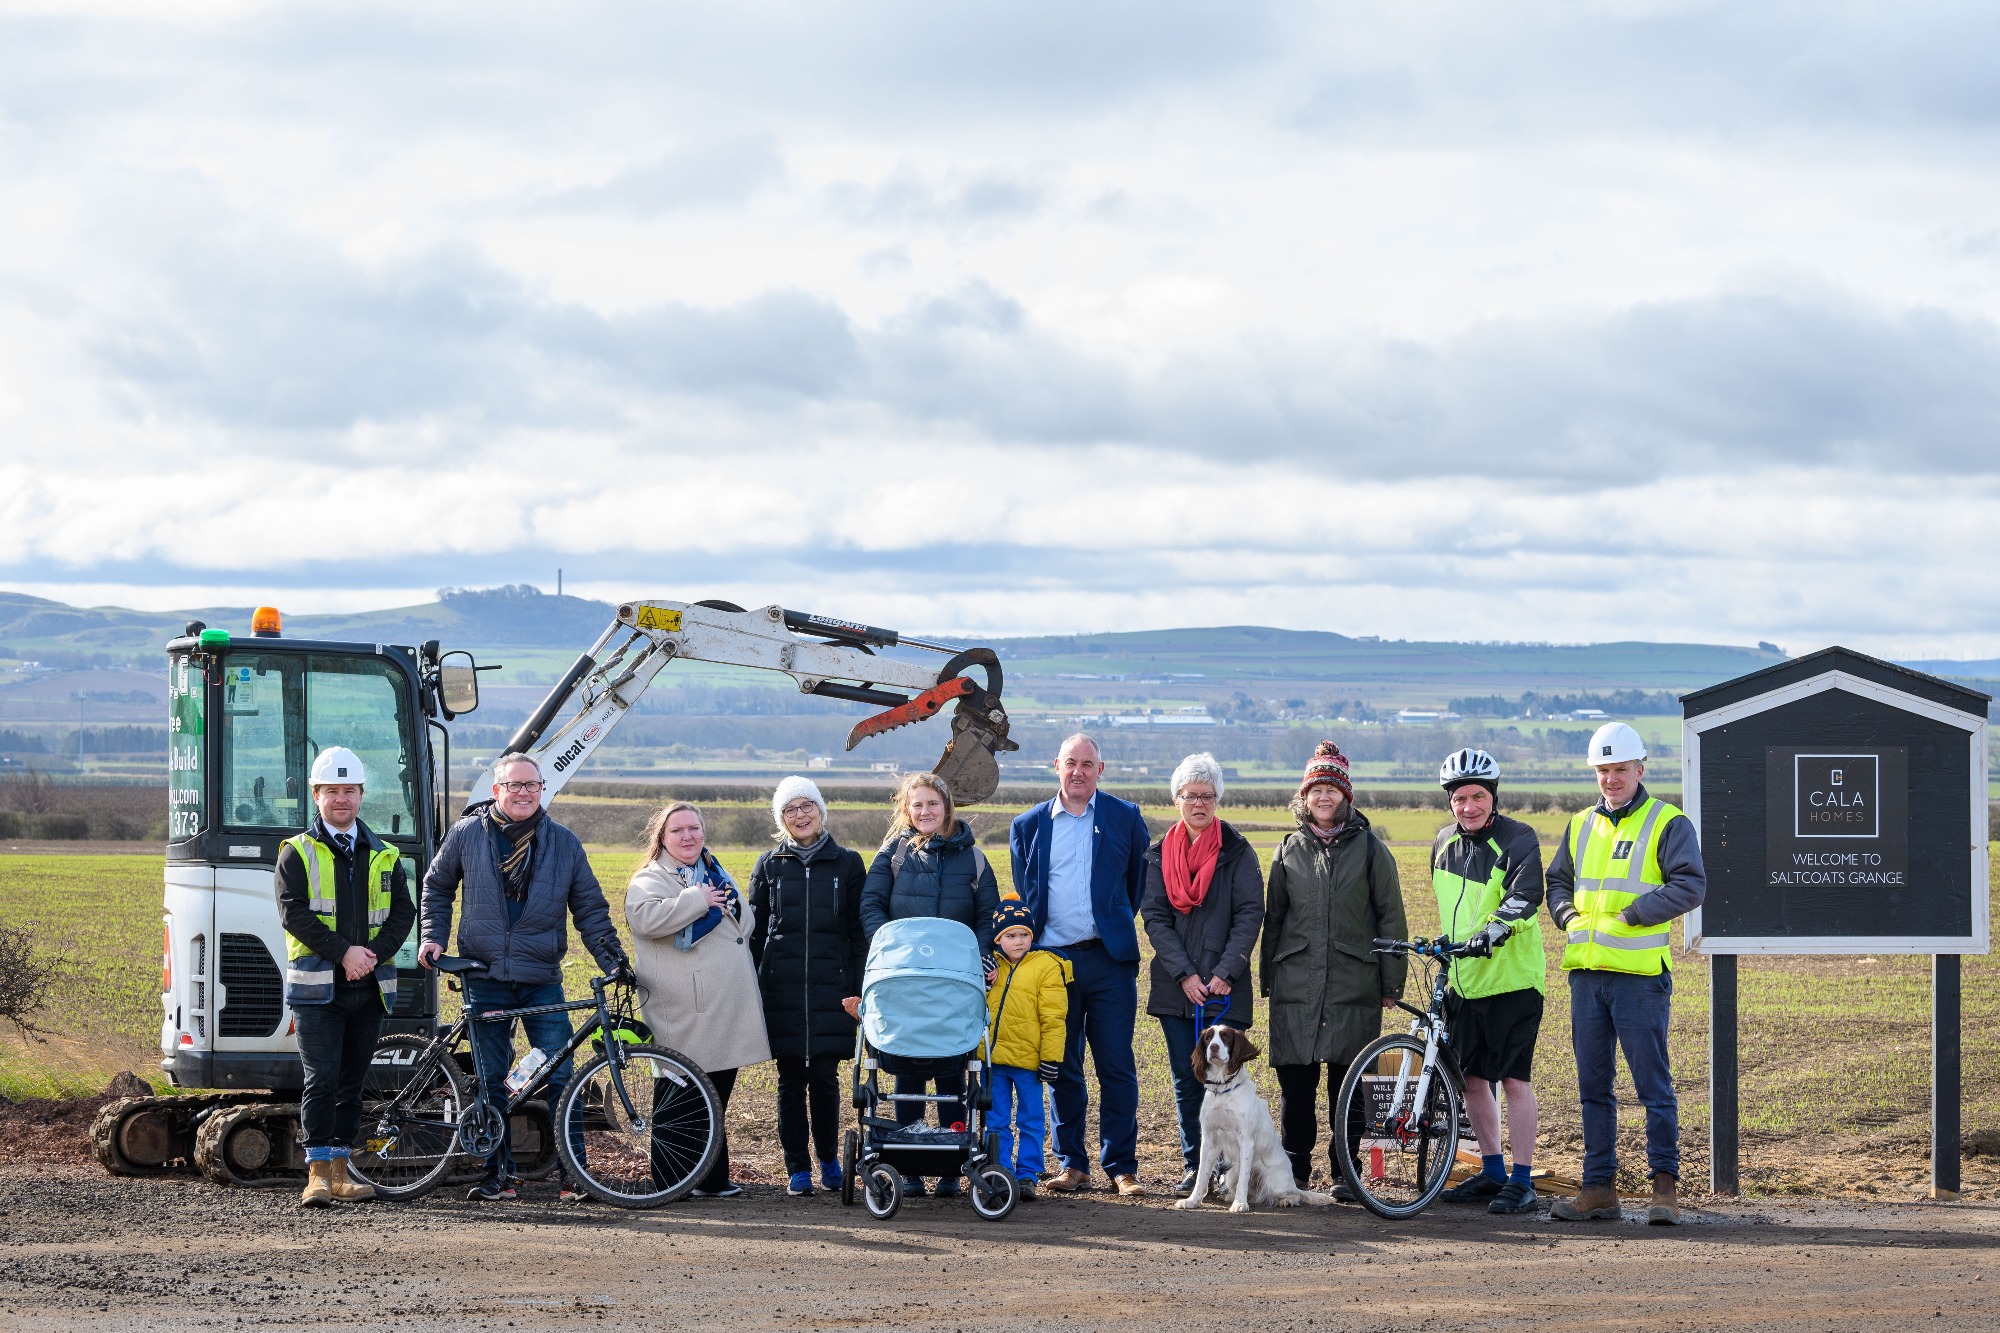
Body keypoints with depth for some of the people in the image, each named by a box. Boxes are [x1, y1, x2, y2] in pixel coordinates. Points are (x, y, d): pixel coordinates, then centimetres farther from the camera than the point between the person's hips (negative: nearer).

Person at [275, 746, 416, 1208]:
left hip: (368, 987, 4)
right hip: (317, 987, -4)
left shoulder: (383, 857, 14)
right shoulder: (297, 853, 3)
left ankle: (340, 1172, 12)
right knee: (321, 1079, -10)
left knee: (352, 1082, 7)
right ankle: (318, 1174, -10)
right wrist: (343, 952, -18)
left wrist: (374, 955, -11)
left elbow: (403, 911, 6)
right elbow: (294, 912, -9)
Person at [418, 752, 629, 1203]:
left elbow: (590, 909, 8)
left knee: (561, 1076, -6)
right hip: (486, 978, 0)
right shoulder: (467, 835, 2)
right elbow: (437, 887, 16)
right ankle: (498, 1174, 12)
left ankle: (572, 1175, 0)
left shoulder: (564, 843, 4)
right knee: (492, 1080, 4)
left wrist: (613, 959, -2)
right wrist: (434, 938, 5)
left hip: (542, 980, 0)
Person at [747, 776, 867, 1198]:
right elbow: (755, 931, 10)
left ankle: (829, 1160, 16)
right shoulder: (770, 866, 9)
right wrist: (749, 988, 4)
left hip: (830, 986, -1)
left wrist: (857, 988, -2)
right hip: (781, 989, 1)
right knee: (791, 1079, 1)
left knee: (824, 1076, -1)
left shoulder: (847, 864, 6)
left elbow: (859, 932, 6)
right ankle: (798, 1169, 8)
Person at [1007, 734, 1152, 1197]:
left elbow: (1143, 881, 12)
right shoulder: (1028, 825, 9)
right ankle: (1072, 1165, 12)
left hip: (1109, 959, -2)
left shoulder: (1125, 818, 4)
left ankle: (1121, 1166, 3)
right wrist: (1029, 942, 11)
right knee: (1062, 1068, 4)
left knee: (1117, 1067, -2)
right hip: (1052, 961, 2)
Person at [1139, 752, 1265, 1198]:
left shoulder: (1237, 852, 2)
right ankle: (1193, 1166, 11)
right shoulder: (1161, 854, 9)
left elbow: (1250, 914, -4)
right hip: (1175, 988, 3)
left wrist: (1224, 974, -13)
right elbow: (1154, 916, 3)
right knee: (1186, 1080, 5)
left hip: (1225, 990, -3)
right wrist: (1184, 974, -9)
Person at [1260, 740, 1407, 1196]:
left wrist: (1392, 982, 0)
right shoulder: (1289, 849, 12)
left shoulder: (1369, 848, 4)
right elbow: (1273, 917, 16)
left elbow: (1390, 917, 4)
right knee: (1295, 1082, 0)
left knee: (1347, 1082, 0)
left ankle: (1344, 1172, 9)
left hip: (1354, 984, -2)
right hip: (1295, 983, 2)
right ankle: (1295, 1170, 10)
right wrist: (1266, 979, 12)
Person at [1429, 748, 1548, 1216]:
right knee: (1471, 1078, 10)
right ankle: (1491, 1172, 23)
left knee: (1514, 1079, -7)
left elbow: (1524, 897, -25)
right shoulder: (1444, 842, 10)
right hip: (1462, 980, 7)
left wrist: (1491, 933, -39)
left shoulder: (1518, 840, -10)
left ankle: (1522, 1182, -3)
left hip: (1511, 979, -7)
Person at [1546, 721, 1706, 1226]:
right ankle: (1599, 1188, 14)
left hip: (1640, 975, -6)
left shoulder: (1667, 823, -2)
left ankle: (1665, 1185, 2)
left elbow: (1691, 885, -11)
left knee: (1652, 1083, -5)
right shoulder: (1581, 825, 16)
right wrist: (1569, 915, 6)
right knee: (1592, 1085, 8)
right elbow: (1557, 881, 27)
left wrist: (1630, 914, -15)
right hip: (1586, 972, 6)